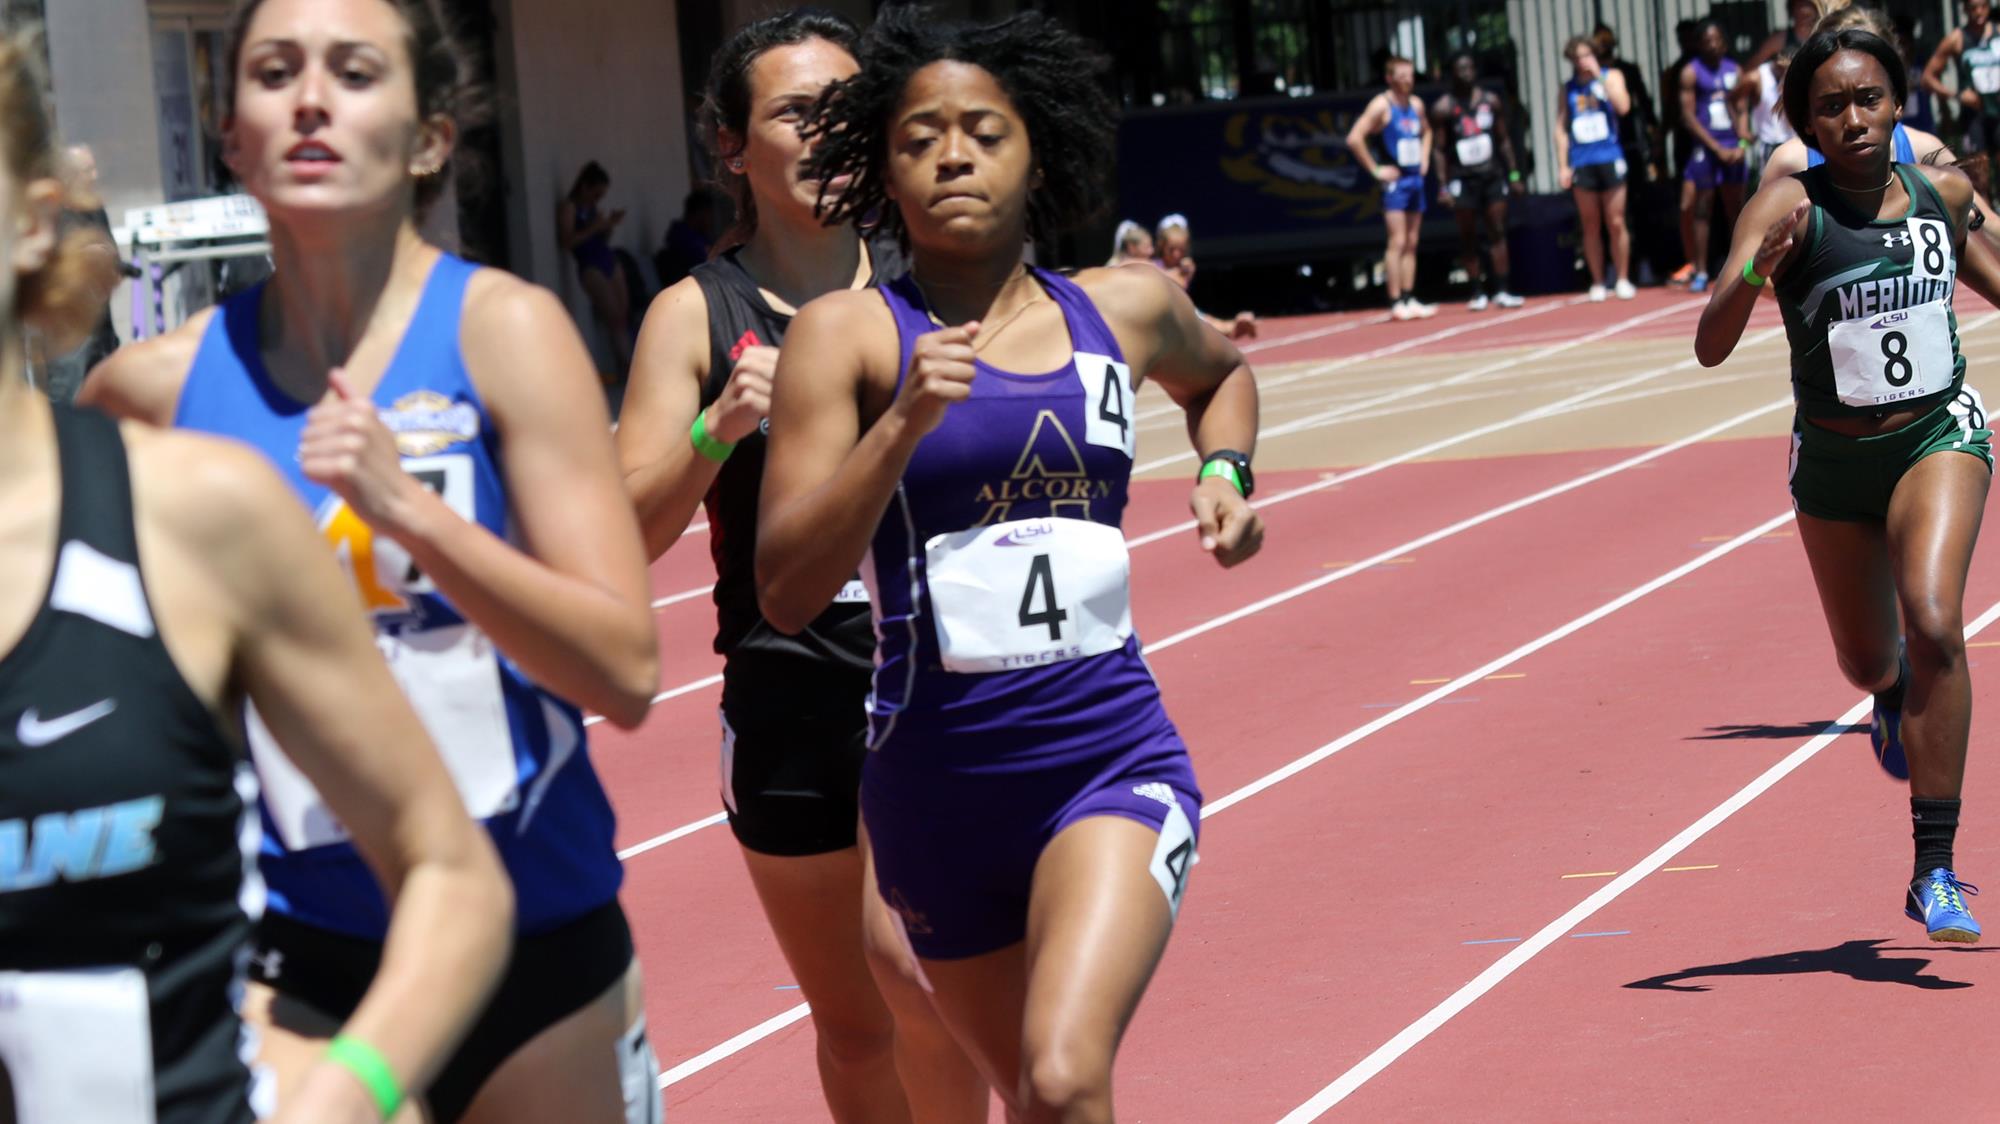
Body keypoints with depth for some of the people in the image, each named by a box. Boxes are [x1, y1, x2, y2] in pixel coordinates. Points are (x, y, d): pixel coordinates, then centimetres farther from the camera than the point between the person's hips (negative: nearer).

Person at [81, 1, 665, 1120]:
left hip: (539, 942, 0)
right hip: (294, 953, 1)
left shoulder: (502, 329, -9)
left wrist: (409, 508, -24)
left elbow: (627, 672, -16)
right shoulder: (162, 383, -2)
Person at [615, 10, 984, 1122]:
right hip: (793, 707, 0)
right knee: (854, 1027, 12)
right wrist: (717, 431, -24)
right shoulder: (699, 314, -1)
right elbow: (627, 535, -7)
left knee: (935, 1006, -8)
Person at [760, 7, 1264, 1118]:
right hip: (936, 781, 0)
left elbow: (1219, 372, 32)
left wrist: (1224, 469, 12)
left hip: (1114, 762, 0)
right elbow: (785, 591, -13)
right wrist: (906, 422, -22)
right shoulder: (848, 335, -3)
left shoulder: (1126, 310, 6)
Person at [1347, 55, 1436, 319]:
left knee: (1411, 243, 9)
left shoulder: (1416, 104, 11)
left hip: (1415, 179, 7)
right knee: (1398, 242, -11)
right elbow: (1354, 139, -19)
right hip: (1394, 180, -7)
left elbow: (1426, 131, 32)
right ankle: (1396, 302, -10)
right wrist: (1375, 170, -16)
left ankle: (1409, 298, 13)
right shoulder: (1381, 105, -11)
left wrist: (1424, 158, 16)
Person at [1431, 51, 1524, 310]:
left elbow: (1504, 140, 10)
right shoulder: (1443, 108, -5)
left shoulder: (1491, 101, 6)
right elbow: (1440, 150, -5)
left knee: (1498, 232, -1)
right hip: (1462, 179, -3)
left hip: (1492, 174, 3)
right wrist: (1444, 186, -12)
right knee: (1468, 238, 1)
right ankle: (1477, 294, 6)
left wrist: (1513, 174, 6)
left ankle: (1501, 291, 1)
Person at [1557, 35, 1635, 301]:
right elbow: (1561, 129, 9)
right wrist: (1562, 166, 2)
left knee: (1615, 224, -1)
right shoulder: (1568, 89, 10)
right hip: (1581, 164, 2)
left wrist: (1599, 77, -12)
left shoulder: (1611, 77, 5)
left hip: (1610, 159, -2)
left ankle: (1623, 279, 8)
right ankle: (1597, 283, 9)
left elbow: (1623, 106, -13)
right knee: (1591, 227, 3)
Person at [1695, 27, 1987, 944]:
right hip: (1834, 461, 0)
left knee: (1933, 626, -25)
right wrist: (1751, 274, -46)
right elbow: (1710, 348, -30)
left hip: (1940, 433, 0)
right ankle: (1897, 695, 60)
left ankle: (1935, 871, -19)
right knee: (1868, 664, 18)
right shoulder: (1789, 208, -18)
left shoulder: (1945, 192, -7)